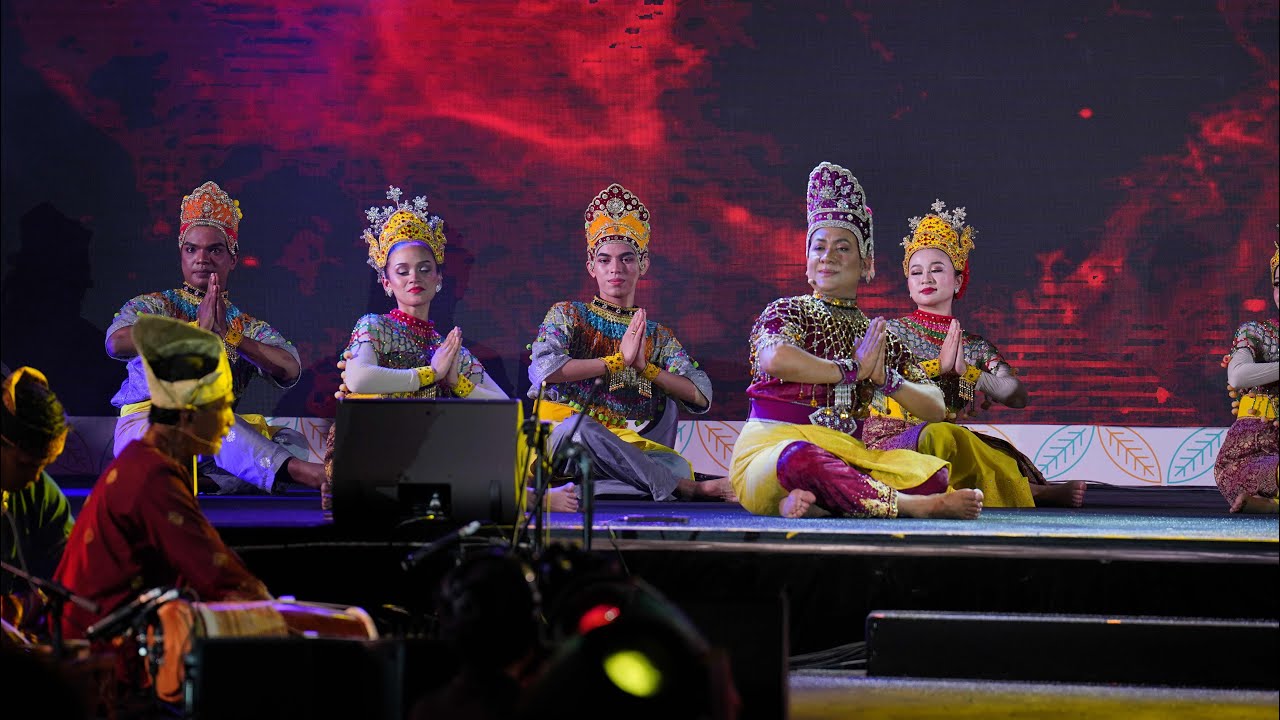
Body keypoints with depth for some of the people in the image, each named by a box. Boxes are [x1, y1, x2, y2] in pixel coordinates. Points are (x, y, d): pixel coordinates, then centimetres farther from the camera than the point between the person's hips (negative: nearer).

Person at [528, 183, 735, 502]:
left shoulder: (659, 336, 18)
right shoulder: (567, 315, 11)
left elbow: (701, 396, 4)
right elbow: (544, 370, -11)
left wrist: (645, 367, -11)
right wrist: (618, 360, -11)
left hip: (631, 448, 5)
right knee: (577, 427, -37)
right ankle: (686, 488, -35)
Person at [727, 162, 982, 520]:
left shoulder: (879, 336, 20)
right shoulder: (787, 312, 7)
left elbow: (935, 408, 14)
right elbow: (775, 358, -20)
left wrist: (886, 379, -5)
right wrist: (852, 369, -9)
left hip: (844, 460, 5)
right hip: (772, 447, -5)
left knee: (933, 472, -21)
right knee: (801, 457, -42)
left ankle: (814, 502, -33)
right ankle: (910, 505, -36)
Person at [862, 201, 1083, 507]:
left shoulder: (976, 346, 16)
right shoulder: (892, 331, 9)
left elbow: (1017, 396, 2)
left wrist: (966, 371, -13)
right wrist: (939, 365, -15)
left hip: (954, 440, 2)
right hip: (892, 439, -2)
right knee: (940, 434, -38)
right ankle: (1035, 492, -27)